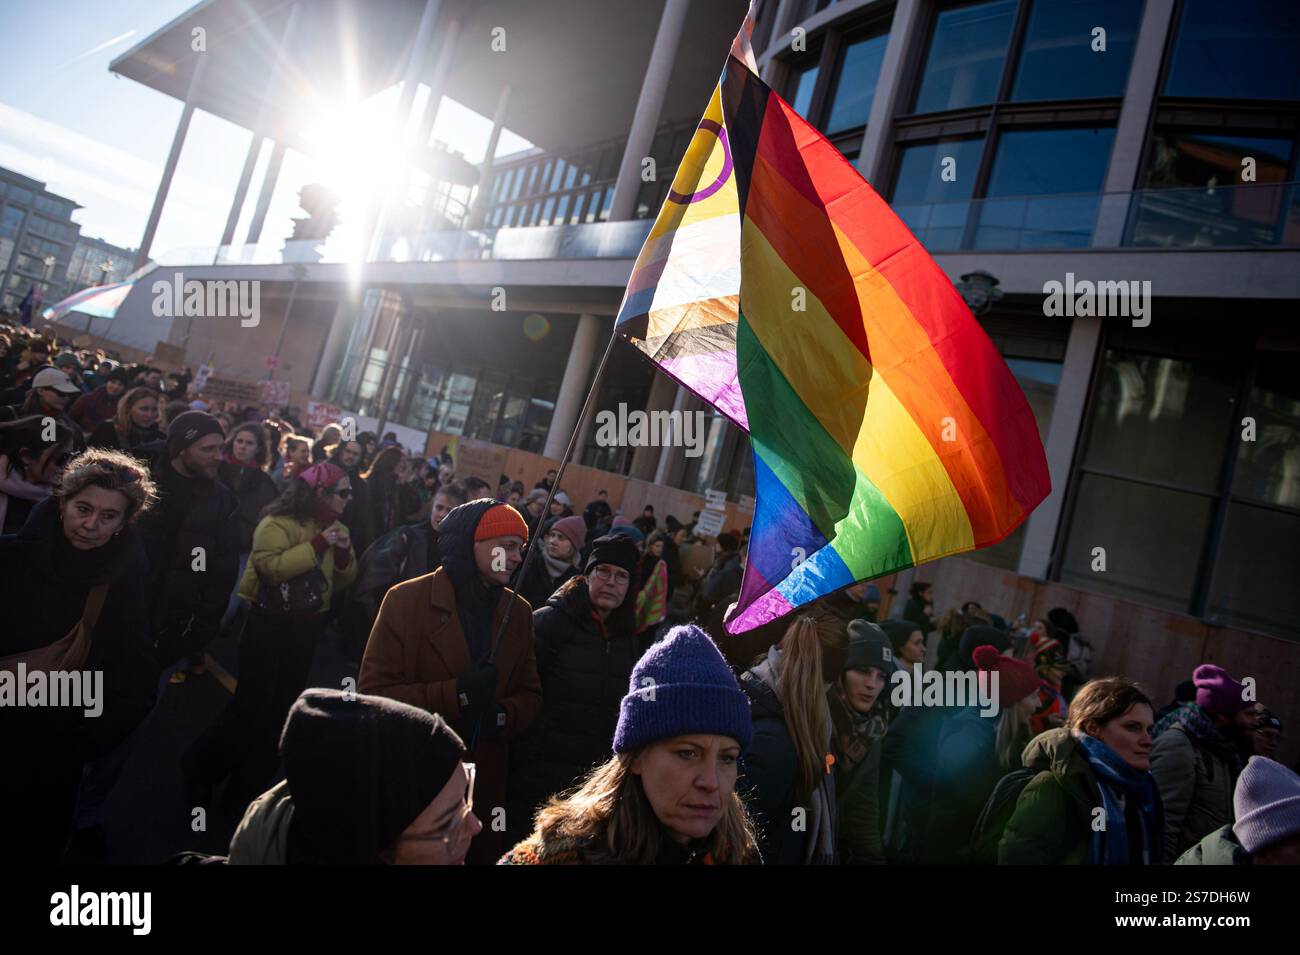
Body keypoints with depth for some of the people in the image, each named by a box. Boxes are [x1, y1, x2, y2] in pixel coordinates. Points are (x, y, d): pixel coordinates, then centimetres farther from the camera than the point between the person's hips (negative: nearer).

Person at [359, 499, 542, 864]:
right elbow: (373, 694, -15)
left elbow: (530, 695, 6)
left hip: (484, 786, 4)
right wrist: (455, 694, -25)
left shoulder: (519, 611, 2)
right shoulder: (407, 600, -12)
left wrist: (502, 715, -16)